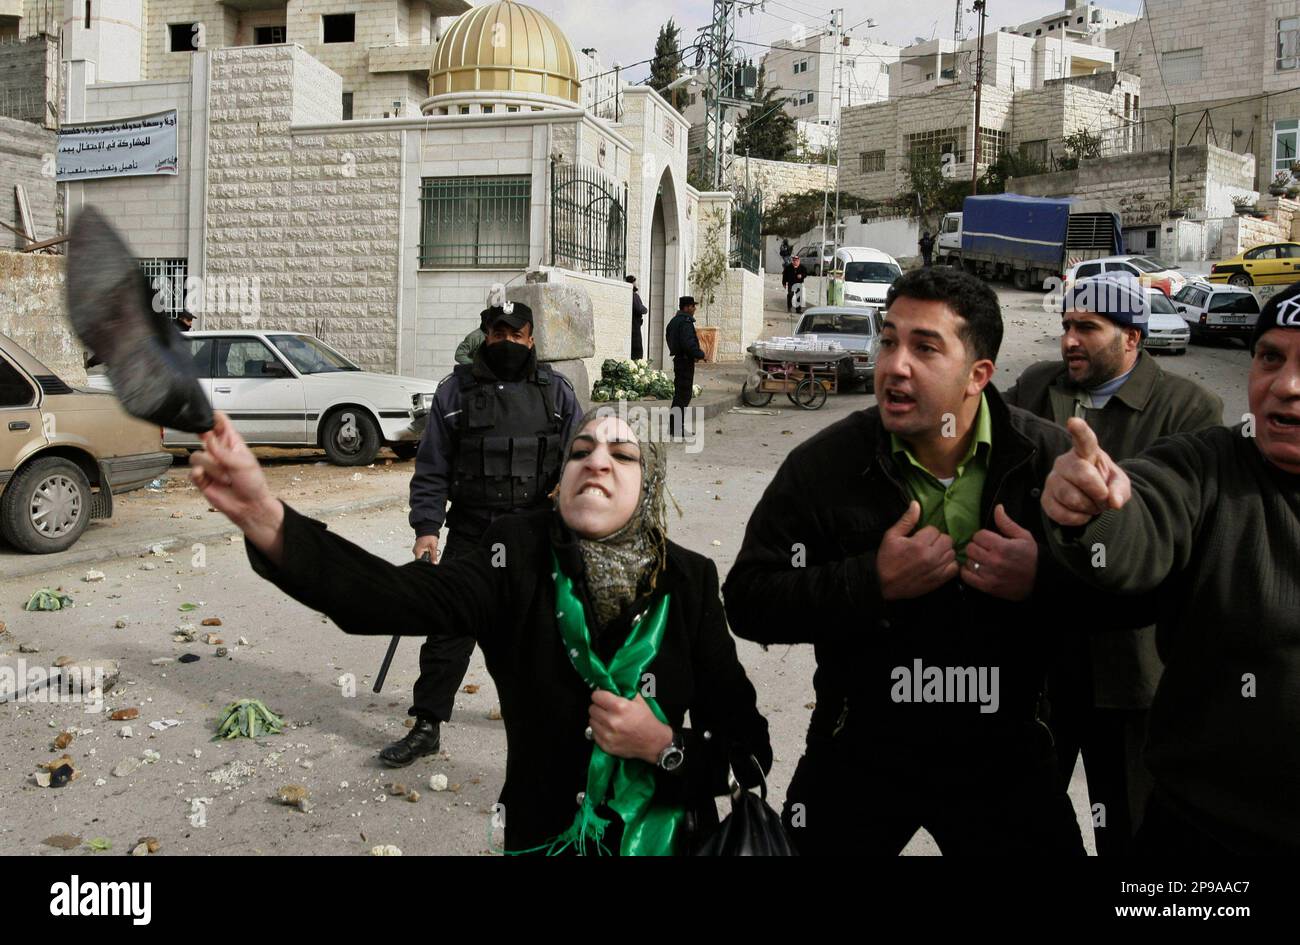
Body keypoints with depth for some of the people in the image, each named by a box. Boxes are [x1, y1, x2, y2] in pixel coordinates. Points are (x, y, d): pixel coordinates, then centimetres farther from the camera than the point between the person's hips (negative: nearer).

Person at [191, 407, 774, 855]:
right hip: (542, 836, 0)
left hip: (669, 840, 0)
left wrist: (663, 745, -25)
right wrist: (267, 519, -44)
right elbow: (405, 595, -31)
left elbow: (751, 748, -7)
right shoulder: (522, 556, -12)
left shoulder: (689, 582, -10)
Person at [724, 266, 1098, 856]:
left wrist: (1044, 582, -26)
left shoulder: (1051, 457, -11)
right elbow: (748, 602, -15)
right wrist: (874, 584, -26)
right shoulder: (823, 464, -13)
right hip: (858, 757, 0)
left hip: (1005, 758, 1)